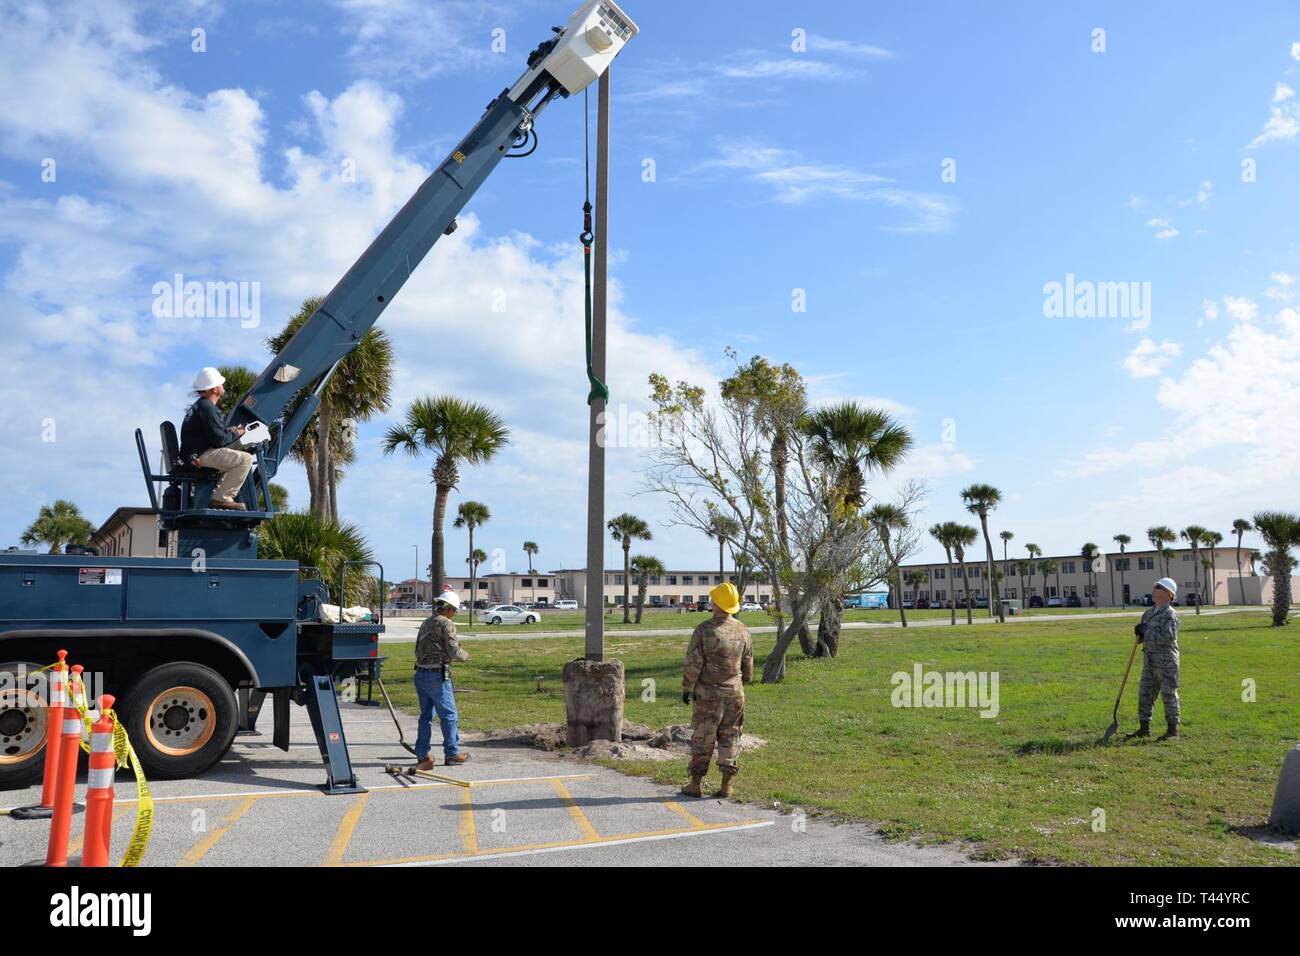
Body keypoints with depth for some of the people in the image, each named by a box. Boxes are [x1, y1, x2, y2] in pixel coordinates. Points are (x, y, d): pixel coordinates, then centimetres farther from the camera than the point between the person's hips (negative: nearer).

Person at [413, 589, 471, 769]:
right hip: (437, 675, -8)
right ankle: (452, 753, 9)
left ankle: (422, 755, 14)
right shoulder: (447, 624, -10)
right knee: (449, 715, 3)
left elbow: (418, 650, 17)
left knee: (426, 715, 13)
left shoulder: (426, 623, 14)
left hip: (420, 674, 8)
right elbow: (453, 651, -15)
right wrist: (465, 655, 4)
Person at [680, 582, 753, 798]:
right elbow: (748, 664, 10)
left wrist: (686, 688, -1)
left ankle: (696, 783, 11)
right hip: (735, 693, 4)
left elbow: (693, 663, -11)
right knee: (729, 737, 10)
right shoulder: (743, 630, 2)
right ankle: (727, 784, 10)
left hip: (708, 693, -4)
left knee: (703, 739, 5)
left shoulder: (704, 630, -13)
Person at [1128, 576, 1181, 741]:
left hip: (1166, 661, -8)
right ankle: (1144, 728, 19)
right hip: (1149, 661, 8)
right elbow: (1143, 635, 22)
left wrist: (1146, 633, -17)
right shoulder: (1148, 613, 13)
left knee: (1169, 695, 0)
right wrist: (1140, 632, -1)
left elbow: (1168, 638, -22)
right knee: (1145, 694, 10)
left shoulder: (1170, 614, -12)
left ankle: (1173, 729, 10)